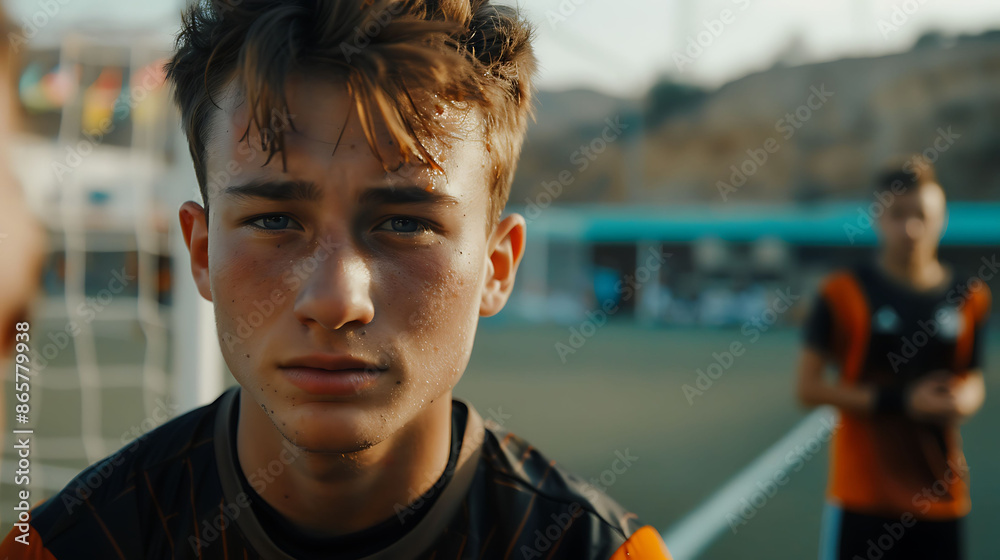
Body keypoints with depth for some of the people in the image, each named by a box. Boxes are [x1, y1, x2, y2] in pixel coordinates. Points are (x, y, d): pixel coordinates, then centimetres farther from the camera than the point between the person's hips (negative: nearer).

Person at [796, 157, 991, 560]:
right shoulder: (844, 293, -6)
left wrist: (962, 400, -9)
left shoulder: (968, 297, 5)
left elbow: (973, 380, 16)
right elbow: (809, 387, -8)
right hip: (863, 492, -3)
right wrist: (899, 401, -16)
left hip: (939, 493, 4)